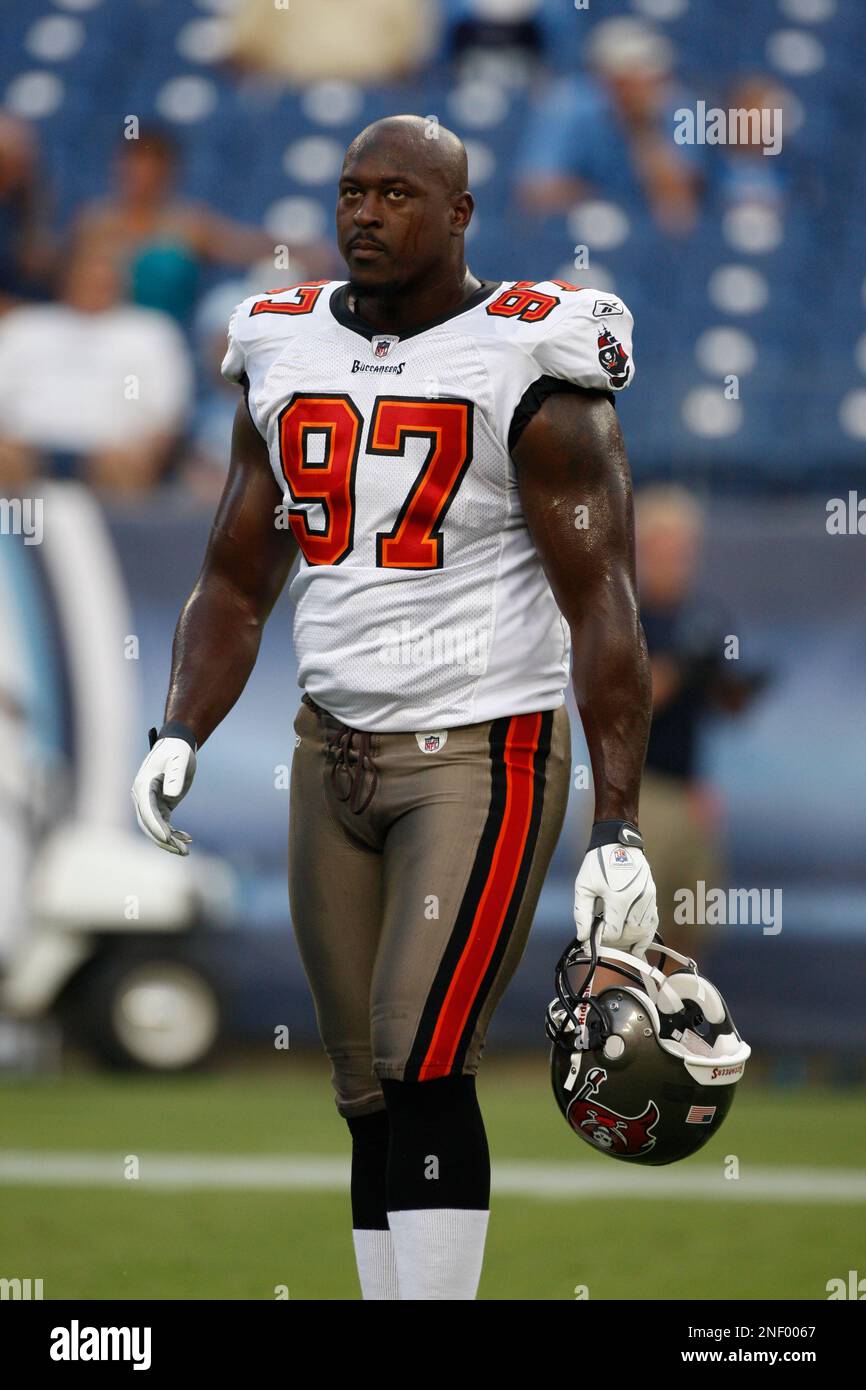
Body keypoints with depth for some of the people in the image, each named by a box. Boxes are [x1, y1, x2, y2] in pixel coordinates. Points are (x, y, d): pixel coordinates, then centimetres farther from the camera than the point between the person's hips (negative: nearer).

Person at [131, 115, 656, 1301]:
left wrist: (620, 829, -16)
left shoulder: (530, 369, -8)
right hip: (335, 750, 6)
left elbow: (603, 606, -10)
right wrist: (180, 737, -3)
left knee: (424, 1069, -15)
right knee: (372, 1096, 6)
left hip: (482, 755, -6)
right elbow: (236, 584, 15)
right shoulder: (286, 355, 9)